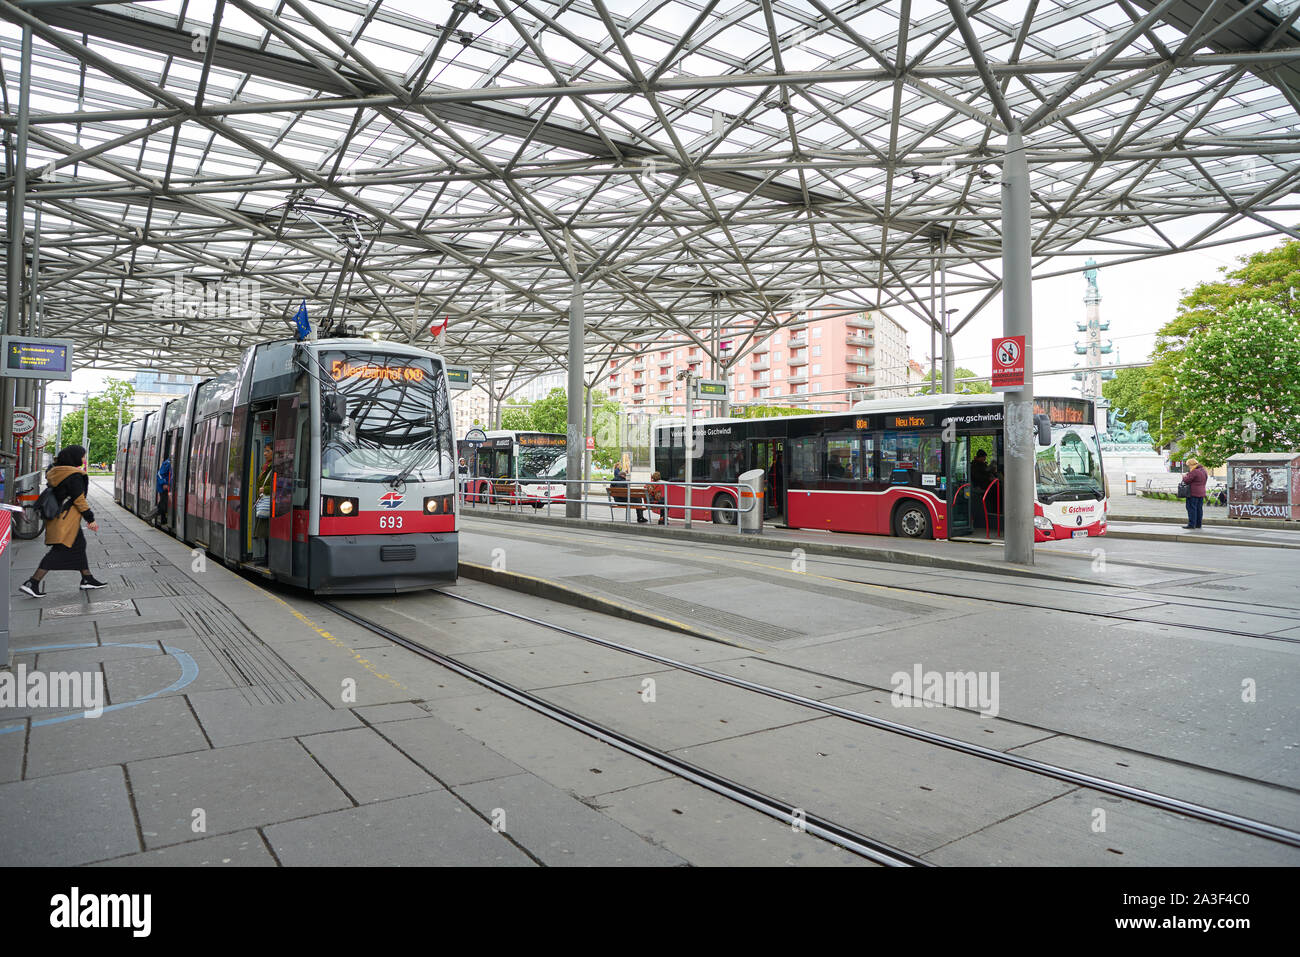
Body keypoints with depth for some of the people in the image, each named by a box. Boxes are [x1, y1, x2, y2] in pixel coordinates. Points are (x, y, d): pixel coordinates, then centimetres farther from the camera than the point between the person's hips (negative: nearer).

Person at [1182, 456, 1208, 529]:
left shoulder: (1194, 471, -17)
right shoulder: (1204, 470, 13)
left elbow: (1187, 480, -17)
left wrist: (1184, 476, 5)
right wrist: (1188, 474, 16)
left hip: (1193, 493, -9)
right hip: (1201, 493, 9)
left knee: (1192, 508, -6)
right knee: (1199, 508, 12)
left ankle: (1191, 524, -7)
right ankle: (1198, 524, 16)